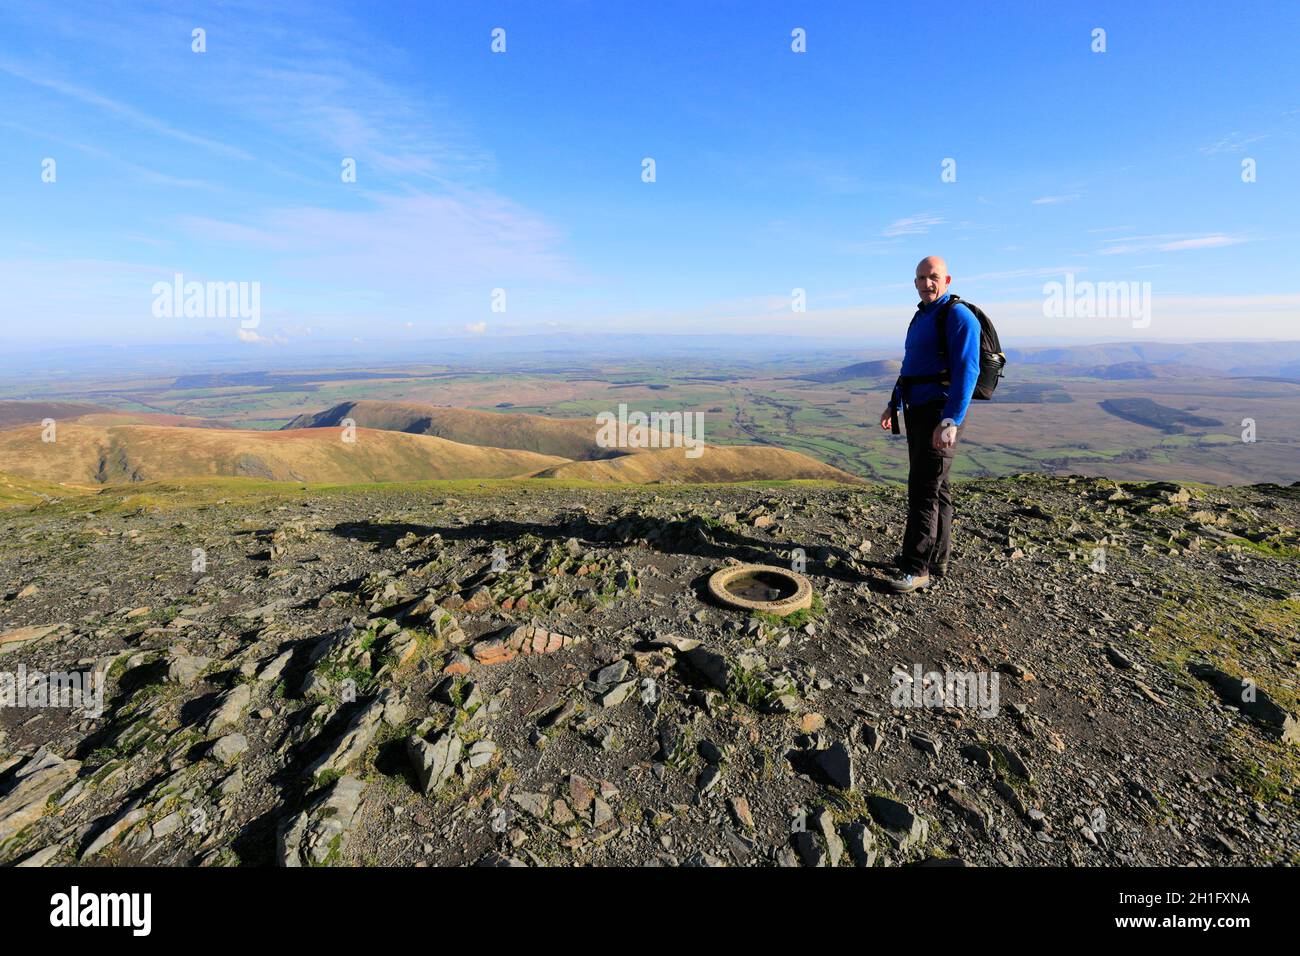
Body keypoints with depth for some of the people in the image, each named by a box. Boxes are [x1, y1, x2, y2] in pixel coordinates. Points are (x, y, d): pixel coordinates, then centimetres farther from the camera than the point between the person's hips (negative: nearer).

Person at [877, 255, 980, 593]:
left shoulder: (958, 316, -11)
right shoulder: (921, 317, 17)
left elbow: (966, 372, -21)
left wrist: (950, 421, -29)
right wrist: (893, 405, 21)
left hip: (942, 414, -9)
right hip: (918, 412, 9)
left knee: (924, 490, -10)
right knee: (935, 488, 13)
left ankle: (915, 569, -6)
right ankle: (936, 561, 22)